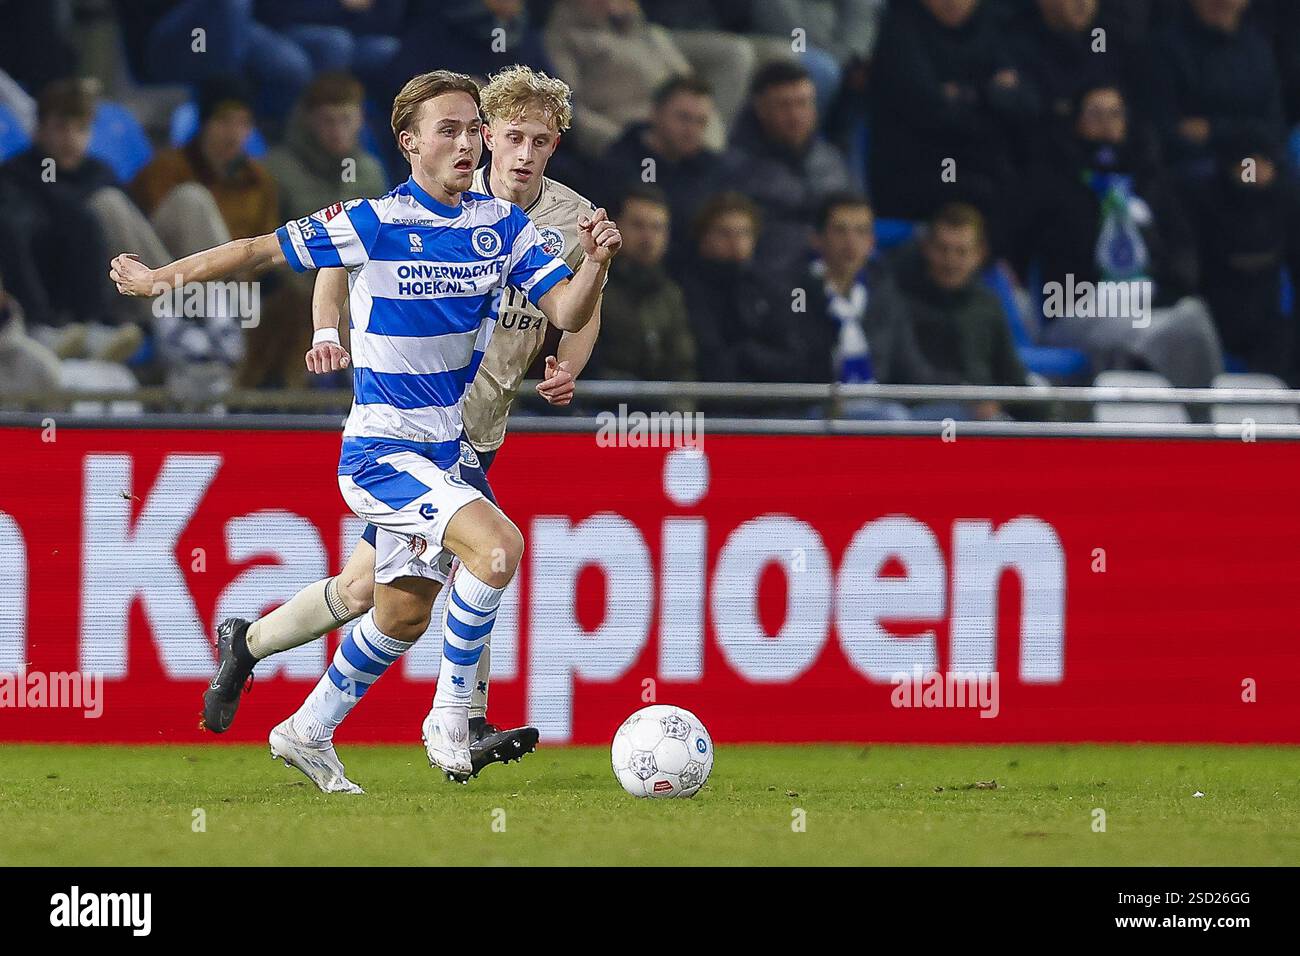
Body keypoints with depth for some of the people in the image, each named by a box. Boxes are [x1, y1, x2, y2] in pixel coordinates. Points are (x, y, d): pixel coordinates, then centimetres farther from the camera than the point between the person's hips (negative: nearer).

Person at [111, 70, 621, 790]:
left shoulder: (502, 225, 1)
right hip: (380, 450, -7)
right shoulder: (375, 223, -15)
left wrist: (595, 263, -24)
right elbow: (260, 251, -6)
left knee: (404, 614, 18)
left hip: (441, 453, 7)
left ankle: (307, 733, 37)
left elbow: (567, 313, -3)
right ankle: (449, 715, -13)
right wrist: (159, 278, 2)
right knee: (498, 545, -27)